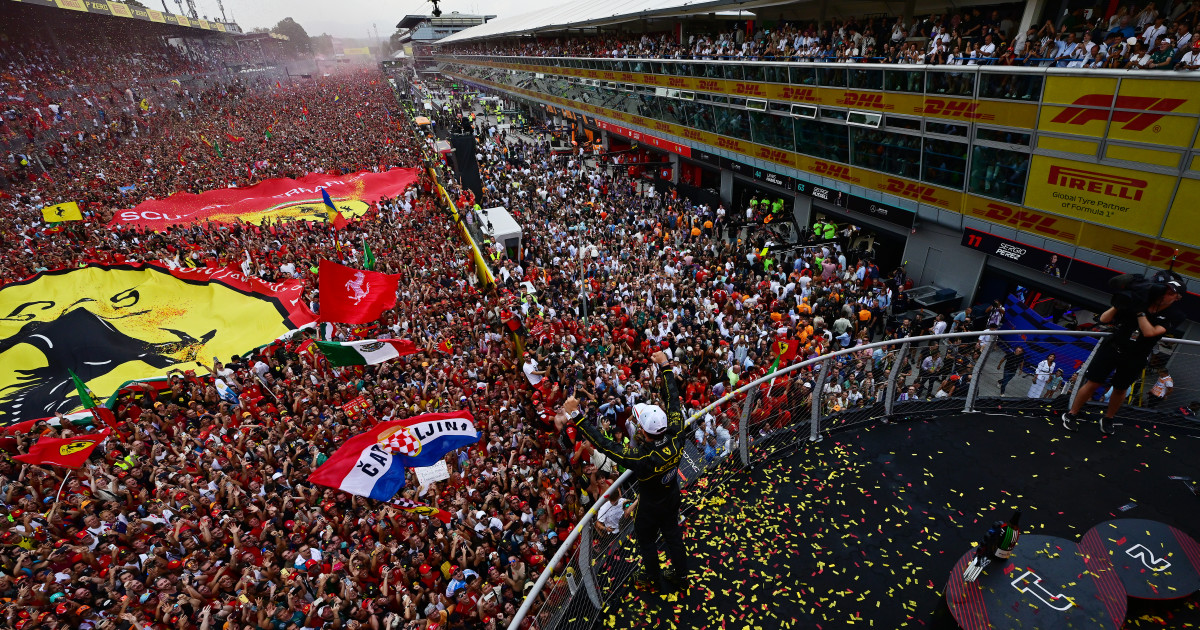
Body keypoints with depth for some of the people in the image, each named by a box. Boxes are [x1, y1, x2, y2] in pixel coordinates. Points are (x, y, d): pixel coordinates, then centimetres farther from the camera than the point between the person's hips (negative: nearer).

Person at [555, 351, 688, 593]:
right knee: (673, 533, 29)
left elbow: (603, 443, -42)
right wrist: (665, 366, -14)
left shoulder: (641, 459, -46)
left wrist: (576, 415, -41)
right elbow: (673, 400, -22)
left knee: (647, 541, 25)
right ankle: (679, 573, 53)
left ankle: (653, 578, 51)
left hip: (650, 507, -4)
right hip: (673, 498, 5)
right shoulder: (676, 439, -33)